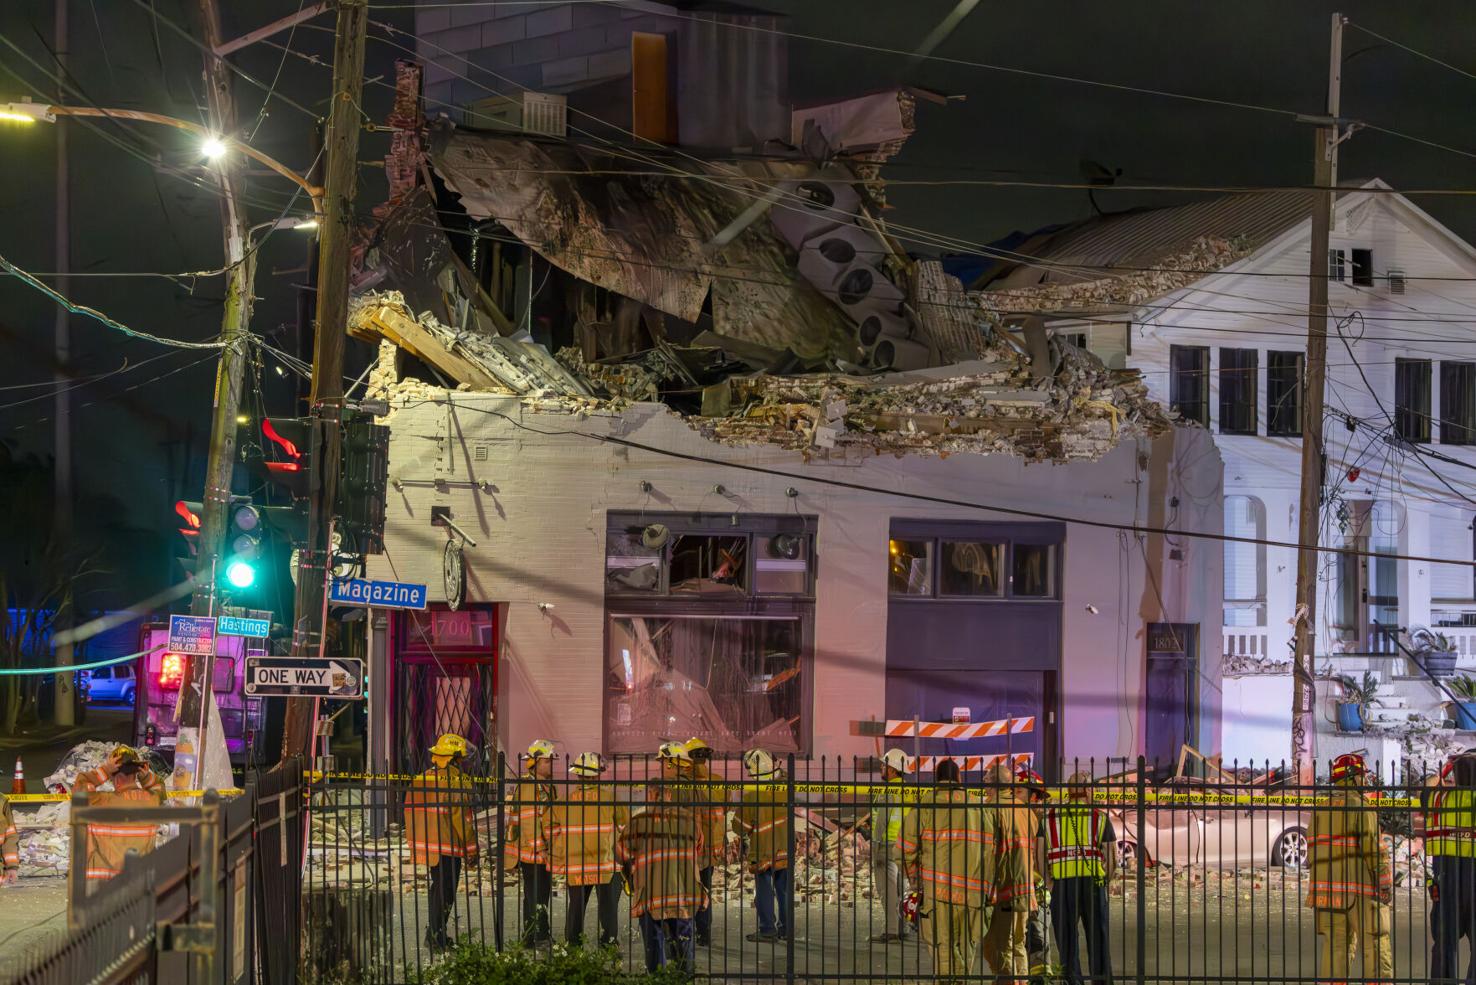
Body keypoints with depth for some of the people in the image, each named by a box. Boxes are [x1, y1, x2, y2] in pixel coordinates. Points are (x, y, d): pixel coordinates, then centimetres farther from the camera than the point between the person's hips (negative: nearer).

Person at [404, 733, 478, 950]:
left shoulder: (421, 779, 9)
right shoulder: (456, 782, -13)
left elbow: (410, 811, 12)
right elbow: (462, 818, -16)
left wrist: (414, 842, 20)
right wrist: (471, 849, -9)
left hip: (425, 844, 7)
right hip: (448, 847, -7)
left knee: (437, 888, 19)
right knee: (445, 892, -1)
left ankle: (434, 933, 24)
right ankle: (435, 937, -2)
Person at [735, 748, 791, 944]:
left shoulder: (751, 794, -17)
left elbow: (740, 826, -11)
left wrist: (743, 832, 10)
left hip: (763, 850, -4)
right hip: (785, 847, 4)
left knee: (764, 890, 4)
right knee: (784, 889, 13)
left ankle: (767, 929, 3)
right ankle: (786, 927, 18)